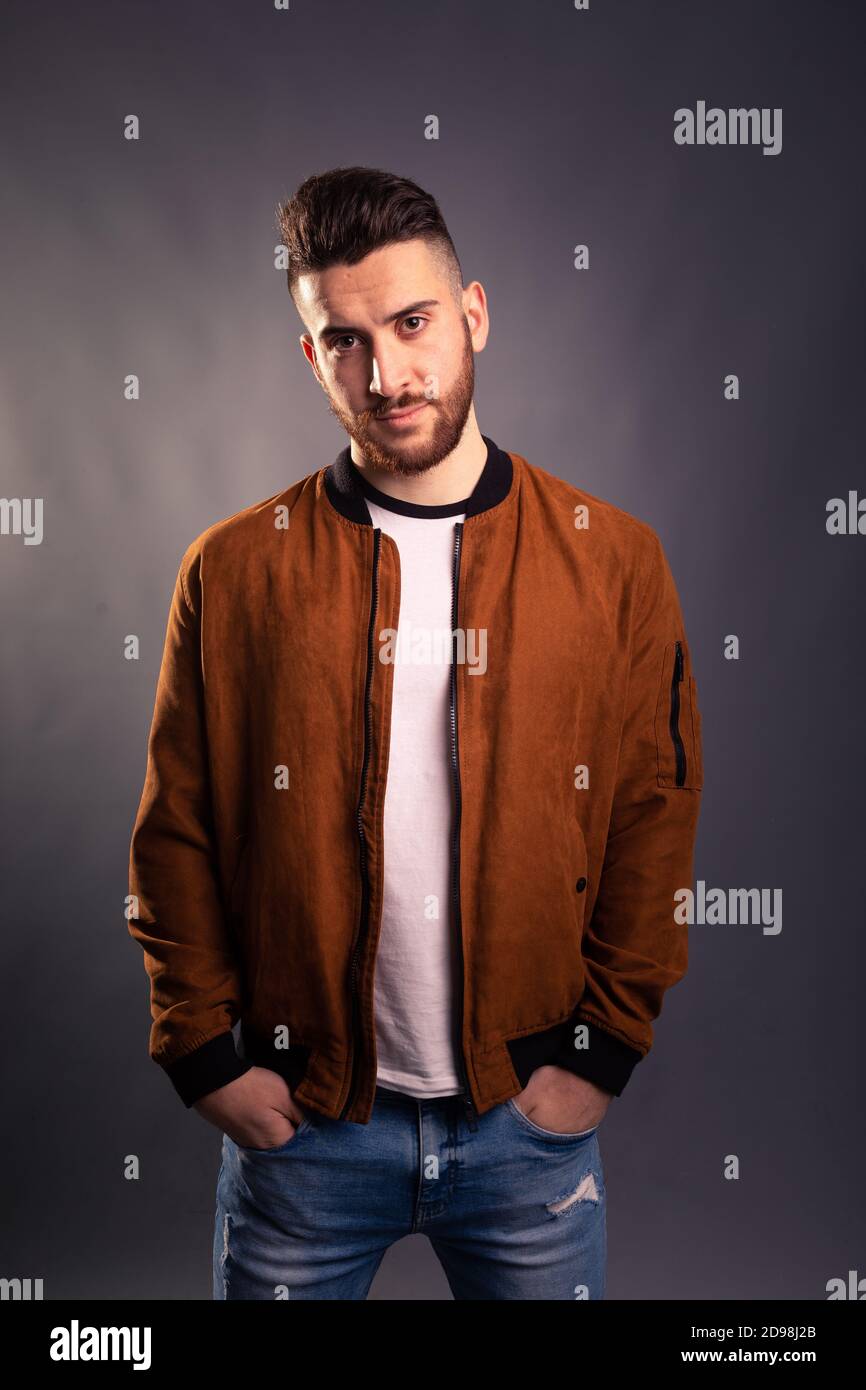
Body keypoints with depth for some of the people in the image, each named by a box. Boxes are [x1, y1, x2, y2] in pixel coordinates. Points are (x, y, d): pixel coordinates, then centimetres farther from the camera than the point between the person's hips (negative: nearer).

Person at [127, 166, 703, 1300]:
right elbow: (176, 835, 0)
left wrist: (602, 1051, -3)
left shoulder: (613, 559, -3)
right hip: (298, 1123, 0)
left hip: (531, 1121, 1)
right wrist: (207, 1054, -3)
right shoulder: (235, 571, -4)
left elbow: (656, 816, 0)